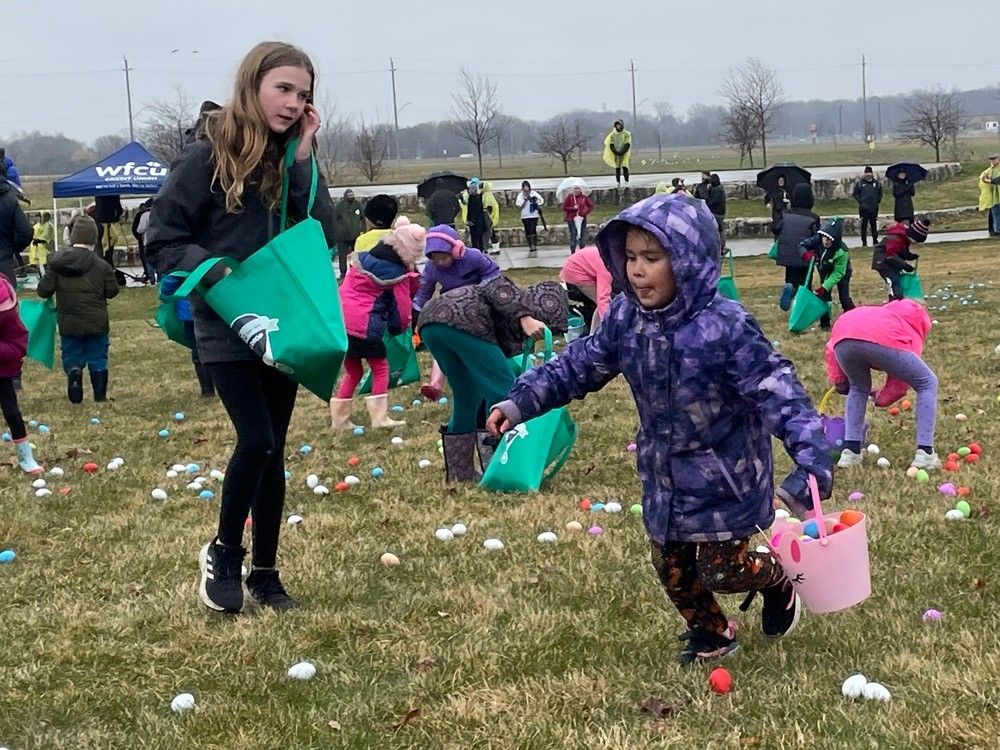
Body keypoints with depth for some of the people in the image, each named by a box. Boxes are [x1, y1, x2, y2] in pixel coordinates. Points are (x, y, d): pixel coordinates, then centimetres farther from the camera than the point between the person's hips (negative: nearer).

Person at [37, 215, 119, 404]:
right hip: (96, 323, -1)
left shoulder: (56, 262, -3)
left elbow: (44, 290, -4)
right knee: (98, 359, 11)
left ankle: (74, 371, -19)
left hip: (68, 323, 1)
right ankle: (100, 395, 7)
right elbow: (112, 291, -2)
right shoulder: (101, 265, -7)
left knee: (71, 356, 12)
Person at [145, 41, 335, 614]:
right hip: (227, 328, -5)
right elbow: (163, 241, -8)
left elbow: (323, 235, -5)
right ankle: (223, 553, 8)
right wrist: (216, 272, -22)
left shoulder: (293, 159, 6)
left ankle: (265, 572, 21)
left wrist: (302, 160, -11)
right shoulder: (208, 158, -9)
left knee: (274, 449, 9)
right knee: (256, 442, -15)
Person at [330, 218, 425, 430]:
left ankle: (339, 418, 15)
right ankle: (380, 418, 3)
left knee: (352, 370, 17)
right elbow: (402, 307, 0)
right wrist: (398, 327, 18)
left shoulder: (362, 258, 13)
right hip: (365, 325, -7)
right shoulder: (398, 274, -6)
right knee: (380, 367, 8)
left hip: (341, 322, 7)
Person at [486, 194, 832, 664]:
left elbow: (778, 393, -28)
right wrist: (521, 401, -2)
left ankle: (777, 578, 35)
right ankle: (711, 634, 42)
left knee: (721, 569, 1)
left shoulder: (724, 326, -26)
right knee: (671, 568, 15)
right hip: (663, 478, 6)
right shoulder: (625, 318, -8)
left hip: (723, 478, -6)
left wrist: (812, 462, -36)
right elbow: (579, 366, 6)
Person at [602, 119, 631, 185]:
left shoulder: (626, 134, -1)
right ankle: (618, 182, 0)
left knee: (624, 167, -15)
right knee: (617, 168, -1)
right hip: (616, 154, 3)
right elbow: (611, 145, 4)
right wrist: (616, 152, -11)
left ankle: (626, 181, -13)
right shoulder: (613, 135, 8)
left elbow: (627, 145, -6)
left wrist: (621, 152, -16)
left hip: (624, 154, -3)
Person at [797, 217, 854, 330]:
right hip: (825, 272, 4)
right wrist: (805, 254, -39)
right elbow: (802, 245, -15)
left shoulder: (841, 251, -40)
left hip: (842, 272, -4)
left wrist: (825, 286, -40)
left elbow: (838, 274, -34)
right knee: (823, 296, -1)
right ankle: (825, 323, 9)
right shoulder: (817, 240, -30)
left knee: (844, 298, -4)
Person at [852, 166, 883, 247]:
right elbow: (855, 194, 5)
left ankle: (875, 240, 17)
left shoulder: (877, 183, 7)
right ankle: (864, 242, 1)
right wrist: (860, 201, -5)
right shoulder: (859, 183, 0)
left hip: (874, 208, 2)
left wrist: (877, 201, 5)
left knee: (874, 225, 8)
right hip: (863, 209, -2)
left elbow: (880, 194, 18)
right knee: (864, 225, -2)